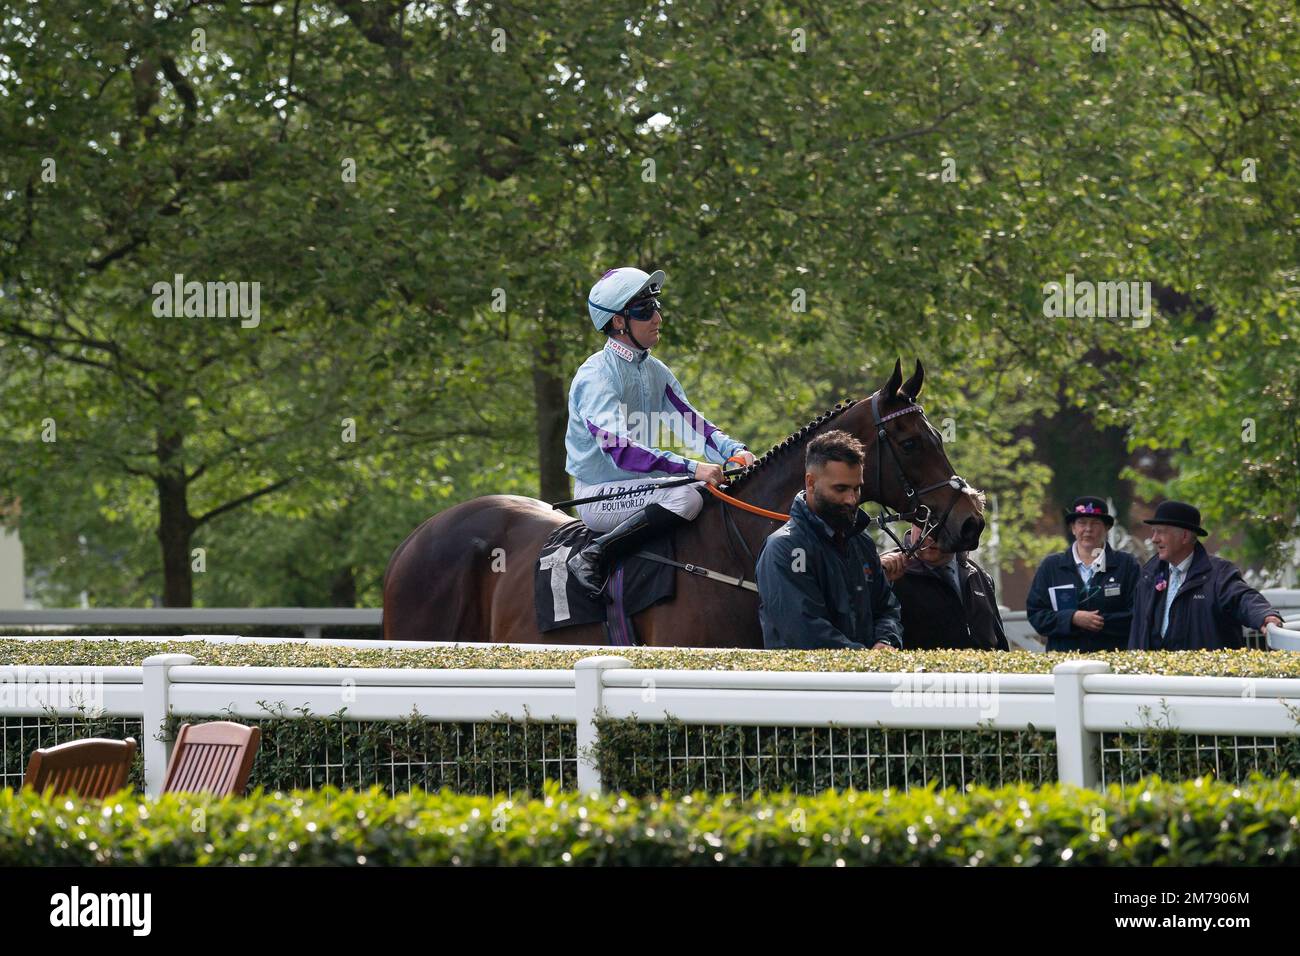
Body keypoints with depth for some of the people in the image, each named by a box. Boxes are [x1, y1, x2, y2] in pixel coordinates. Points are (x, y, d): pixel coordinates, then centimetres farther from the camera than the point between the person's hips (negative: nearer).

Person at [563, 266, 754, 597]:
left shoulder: (655, 371, 11)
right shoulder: (596, 376, -18)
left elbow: (689, 422, 7)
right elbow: (619, 450, -30)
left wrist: (733, 450, -14)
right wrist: (691, 467, -37)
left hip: (639, 485, 9)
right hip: (600, 495, -9)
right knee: (687, 495, -30)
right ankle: (592, 557, -25)